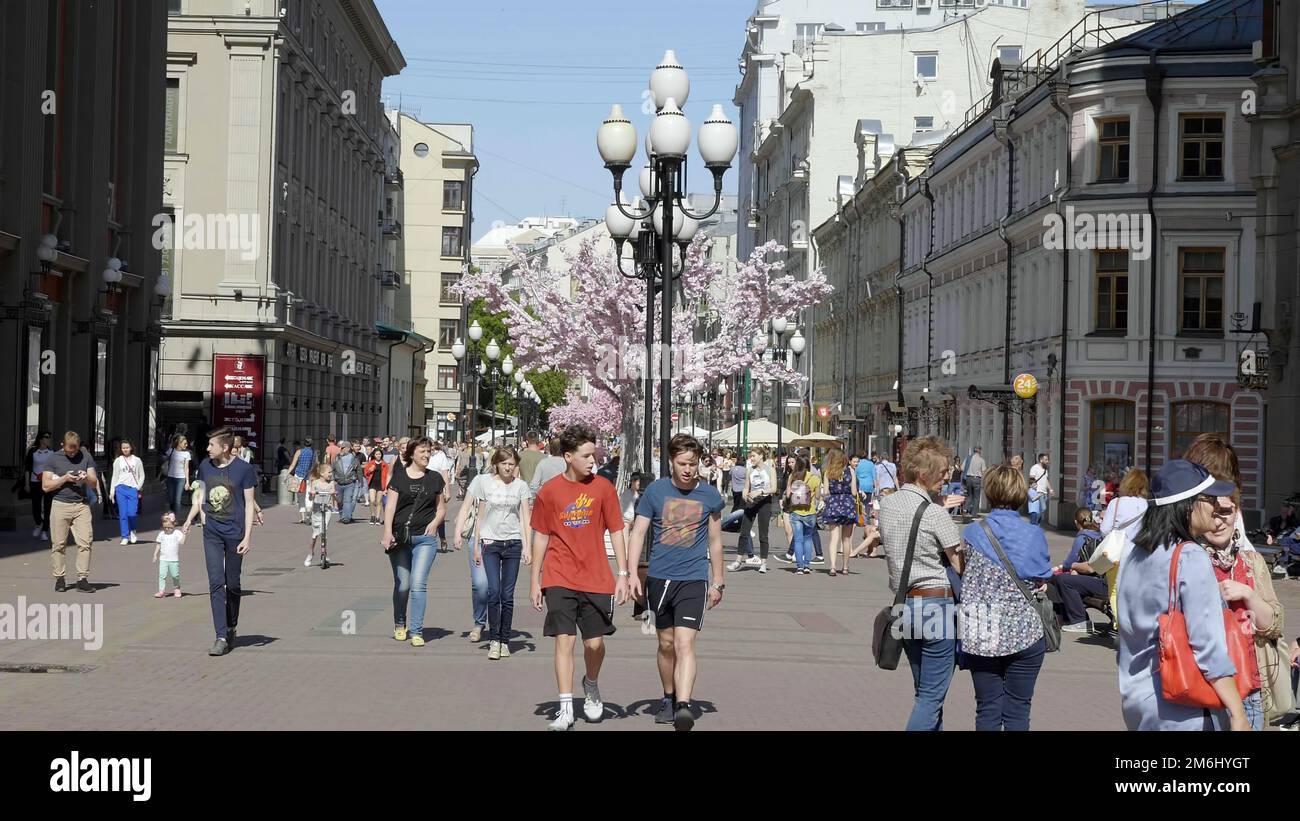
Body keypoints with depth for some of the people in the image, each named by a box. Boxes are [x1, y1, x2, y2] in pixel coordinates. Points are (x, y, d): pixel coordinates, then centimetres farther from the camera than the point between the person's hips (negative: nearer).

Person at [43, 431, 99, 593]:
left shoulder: (86, 457, 11)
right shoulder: (53, 459, 4)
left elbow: (94, 482, 11)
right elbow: (45, 486, 1)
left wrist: (86, 478, -11)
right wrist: (64, 478, -12)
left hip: (82, 505, 1)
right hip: (60, 505, -1)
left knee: (85, 542, -8)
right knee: (58, 544, -1)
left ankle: (82, 579, -6)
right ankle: (59, 579, 8)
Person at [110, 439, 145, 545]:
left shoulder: (137, 460, 8)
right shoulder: (118, 461, 9)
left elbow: (142, 476, 12)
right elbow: (114, 477, 11)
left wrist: (138, 487, -2)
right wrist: (112, 492, 6)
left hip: (133, 489, -1)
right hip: (121, 488, 1)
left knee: (132, 513, -12)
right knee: (123, 514, -3)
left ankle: (132, 531, 17)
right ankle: (125, 537, 3)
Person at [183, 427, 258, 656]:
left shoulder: (243, 469, -9)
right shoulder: (205, 466, 4)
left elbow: (249, 504, -6)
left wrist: (247, 537, -10)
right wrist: (189, 521, 10)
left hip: (235, 533, -3)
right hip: (212, 532, 3)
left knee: (232, 585, 8)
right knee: (216, 583, -6)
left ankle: (231, 628, 30)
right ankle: (221, 637, -7)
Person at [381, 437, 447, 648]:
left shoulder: (435, 478, 8)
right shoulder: (399, 476, 3)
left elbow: (441, 508, 16)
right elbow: (390, 506, -3)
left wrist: (435, 523, -4)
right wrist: (387, 532, -14)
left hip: (425, 538, 0)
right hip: (400, 537, 0)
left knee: (418, 584, -10)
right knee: (402, 585, 8)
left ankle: (416, 631, -6)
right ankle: (399, 625, 30)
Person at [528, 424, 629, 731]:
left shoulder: (603, 487, 0)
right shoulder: (549, 491, -1)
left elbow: (616, 531, 5)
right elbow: (540, 536, 6)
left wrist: (623, 574, 0)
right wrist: (535, 580, 6)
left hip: (596, 579, 1)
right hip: (559, 579, -1)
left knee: (595, 643, 3)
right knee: (565, 639, -8)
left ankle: (591, 685, 35)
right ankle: (566, 710, -3)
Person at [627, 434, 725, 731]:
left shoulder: (709, 495, 1)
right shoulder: (655, 490, 0)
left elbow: (715, 541, 11)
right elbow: (638, 533, 0)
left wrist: (718, 582, 14)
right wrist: (631, 574, -11)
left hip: (694, 579, -2)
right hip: (659, 578, 2)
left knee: (684, 643, -16)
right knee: (666, 644, 14)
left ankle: (683, 706, -24)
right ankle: (668, 698, 33)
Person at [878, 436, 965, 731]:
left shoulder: (887, 504, 5)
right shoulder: (935, 514, -16)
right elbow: (962, 566, -12)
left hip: (902, 604, 8)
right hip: (936, 604, -8)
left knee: (924, 691, 18)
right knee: (932, 695, -2)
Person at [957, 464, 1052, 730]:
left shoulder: (971, 534, -4)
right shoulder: (1034, 535, -6)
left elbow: (961, 575, 6)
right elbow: (1041, 582, 3)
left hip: (981, 635, 1)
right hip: (1025, 634, -1)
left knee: (987, 709, 8)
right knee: (1018, 710, 6)